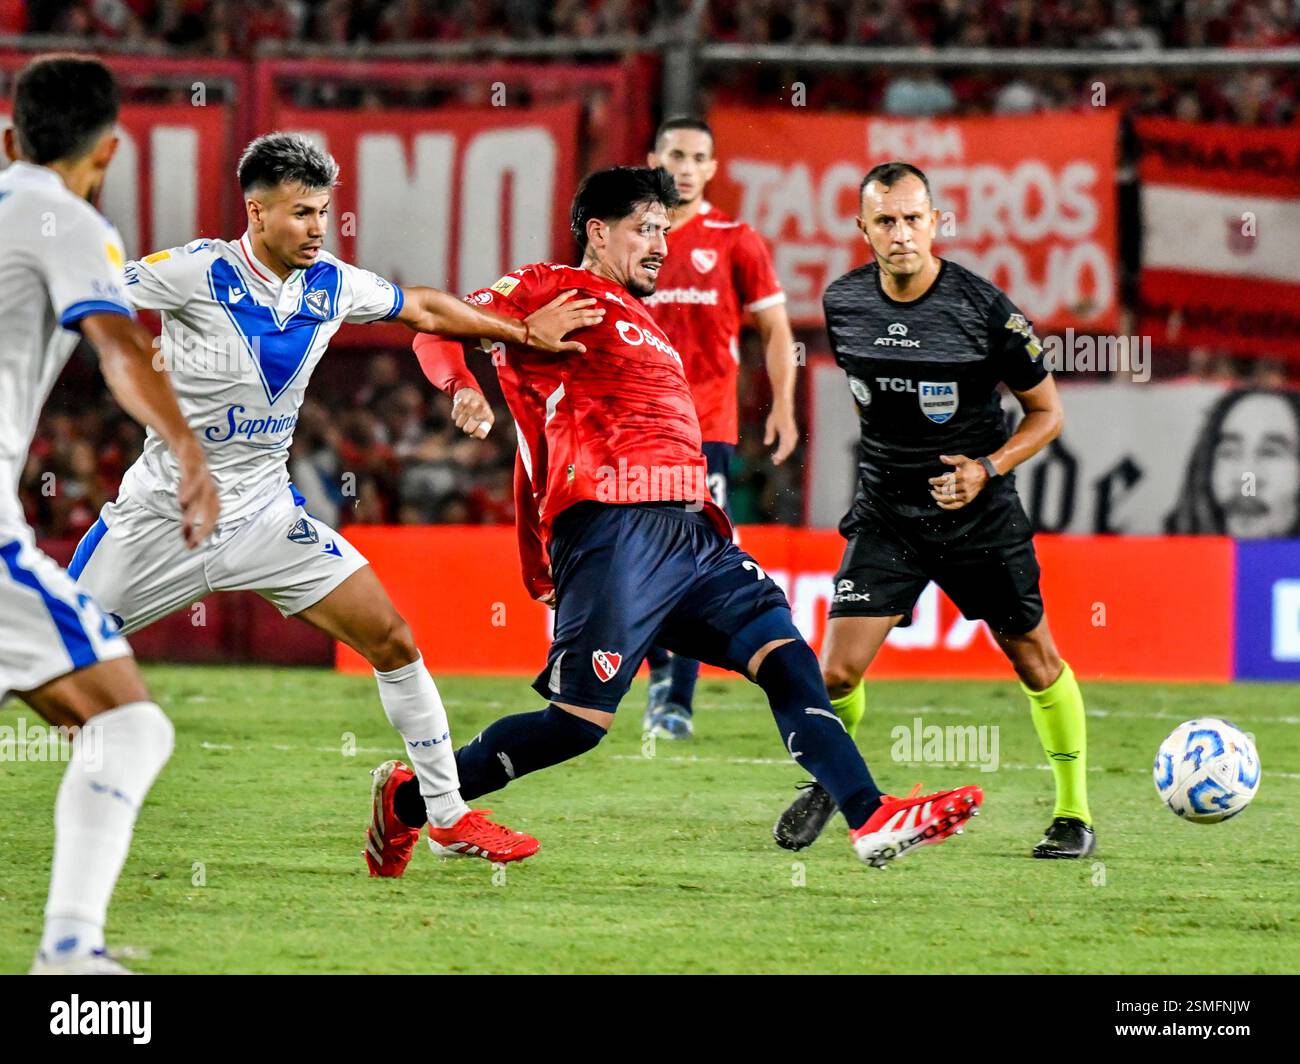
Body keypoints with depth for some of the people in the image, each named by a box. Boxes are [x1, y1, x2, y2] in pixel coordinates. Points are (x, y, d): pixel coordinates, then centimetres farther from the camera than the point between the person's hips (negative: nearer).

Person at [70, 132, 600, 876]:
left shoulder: (332, 283, 0)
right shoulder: (196, 272, -16)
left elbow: (426, 308, 17)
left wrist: (525, 331, 18)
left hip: (266, 511, 4)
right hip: (162, 511, -4)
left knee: (392, 639, -5)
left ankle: (446, 814, 6)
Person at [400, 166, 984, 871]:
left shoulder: (641, 325, 31)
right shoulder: (553, 289, 7)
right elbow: (438, 329, -2)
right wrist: (462, 388, -24)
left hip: (689, 530, 8)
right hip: (614, 526, -8)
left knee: (786, 654, -7)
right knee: (580, 721, -13)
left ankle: (872, 819, -14)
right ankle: (409, 799, 2)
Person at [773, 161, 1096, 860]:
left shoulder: (984, 307, -15)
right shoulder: (842, 303, -4)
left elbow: (1047, 412, -4)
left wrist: (987, 468, -18)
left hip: (979, 514, -2)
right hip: (884, 514, 2)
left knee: (1036, 664, 8)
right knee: (837, 673, -9)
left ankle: (1074, 815, 25)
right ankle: (828, 781, 20)